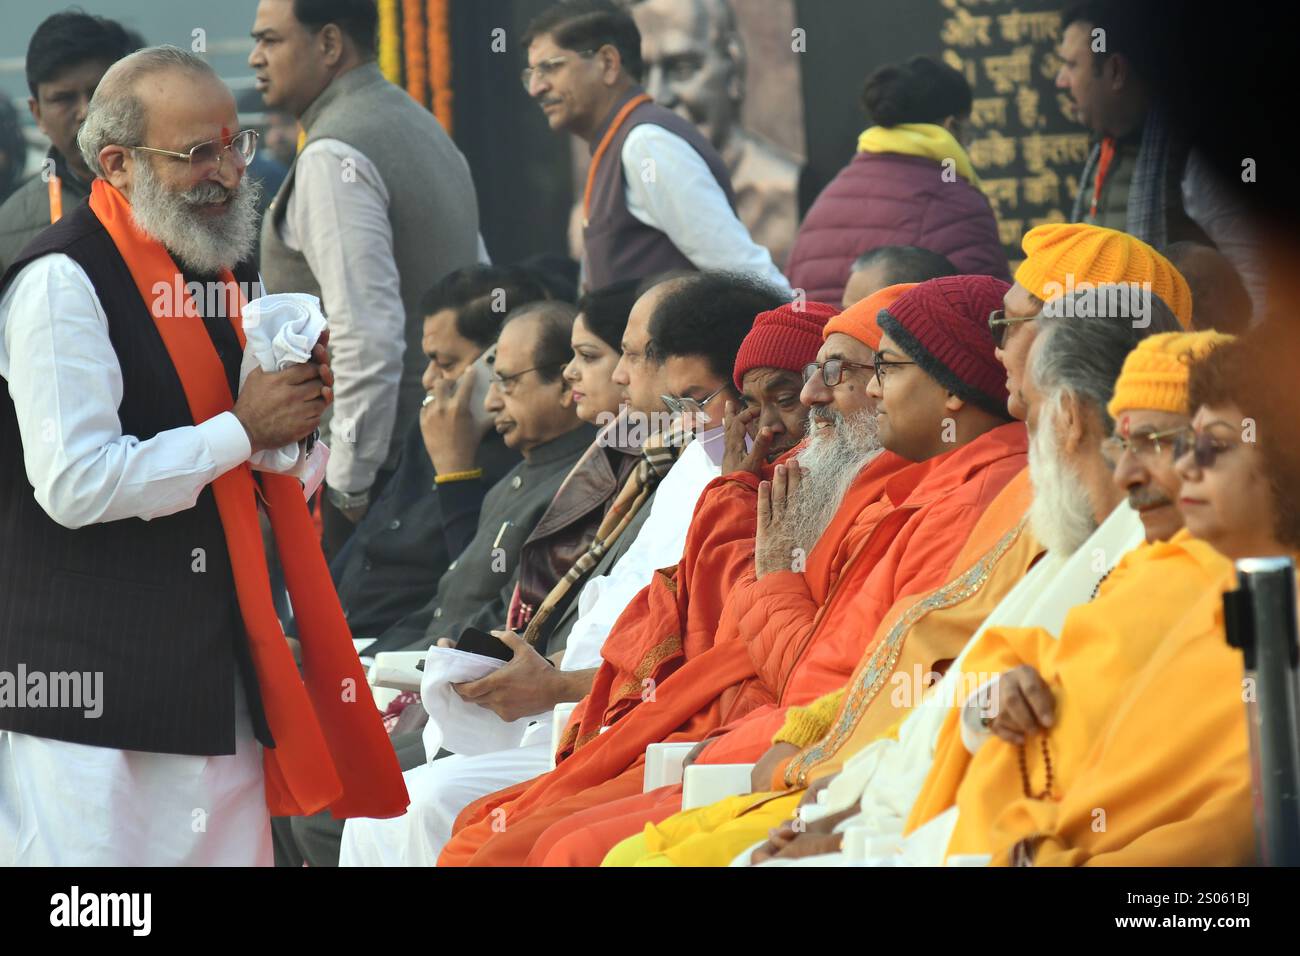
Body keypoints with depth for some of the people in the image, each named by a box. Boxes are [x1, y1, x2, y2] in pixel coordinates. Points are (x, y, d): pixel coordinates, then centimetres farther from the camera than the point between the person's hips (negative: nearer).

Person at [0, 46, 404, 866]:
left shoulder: (222, 264, 15)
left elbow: (274, 483, 24)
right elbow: (75, 483, -22)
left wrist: (295, 415, 0)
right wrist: (243, 429, -15)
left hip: (223, 671, 8)